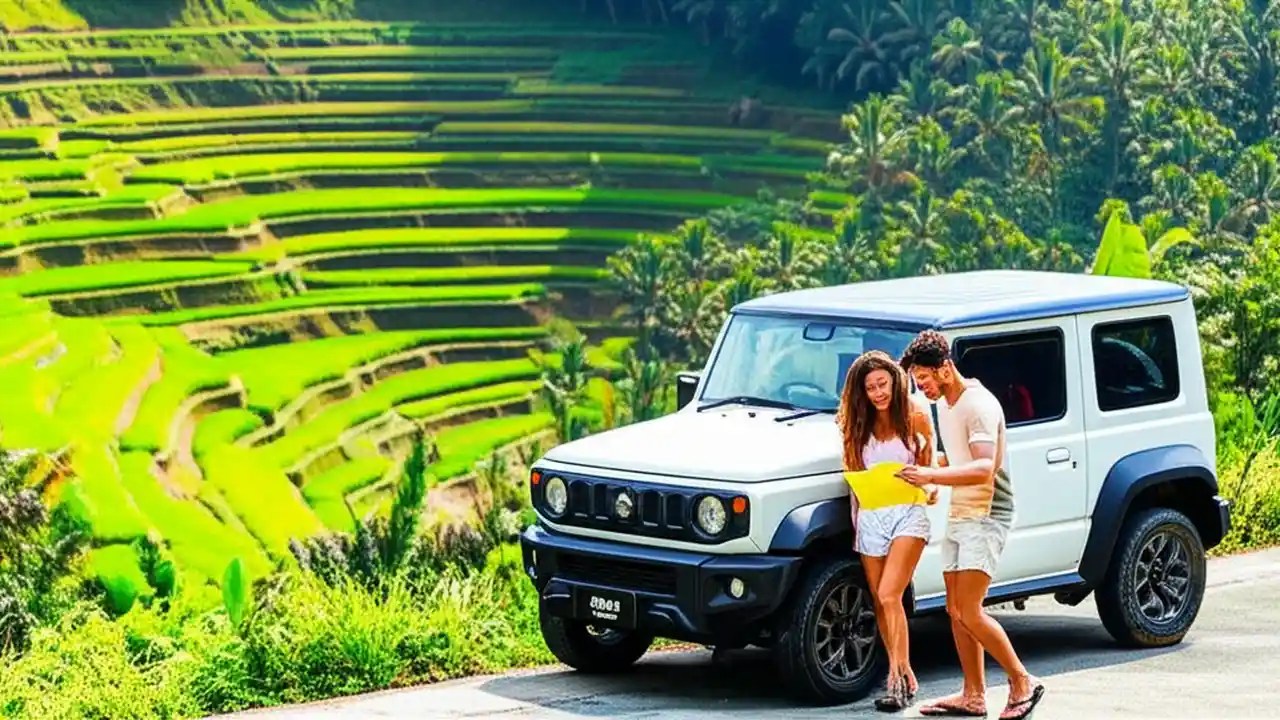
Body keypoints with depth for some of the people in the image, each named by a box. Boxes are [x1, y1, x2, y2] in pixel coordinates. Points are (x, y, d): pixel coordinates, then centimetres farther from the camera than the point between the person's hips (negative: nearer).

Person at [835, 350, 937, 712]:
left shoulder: (915, 419, -3)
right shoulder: (859, 426, 6)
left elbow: (929, 465, 8)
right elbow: (855, 474, 12)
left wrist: (932, 488, -11)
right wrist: (855, 518, 2)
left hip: (907, 513, -4)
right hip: (870, 516, 4)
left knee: (889, 595, -18)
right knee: (880, 602, 5)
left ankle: (898, 676, -19)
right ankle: (902, 675, 15)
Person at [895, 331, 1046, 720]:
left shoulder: (979, 406, -19)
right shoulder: (944, 404, 12)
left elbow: (984, 469, -30)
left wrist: (932, 476, -39)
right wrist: (929, 474, 9)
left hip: (986, 517, -10)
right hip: (958, 516, 10)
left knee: (970, 613, -14)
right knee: (956, 611, 8)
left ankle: (1023, 683, -3)